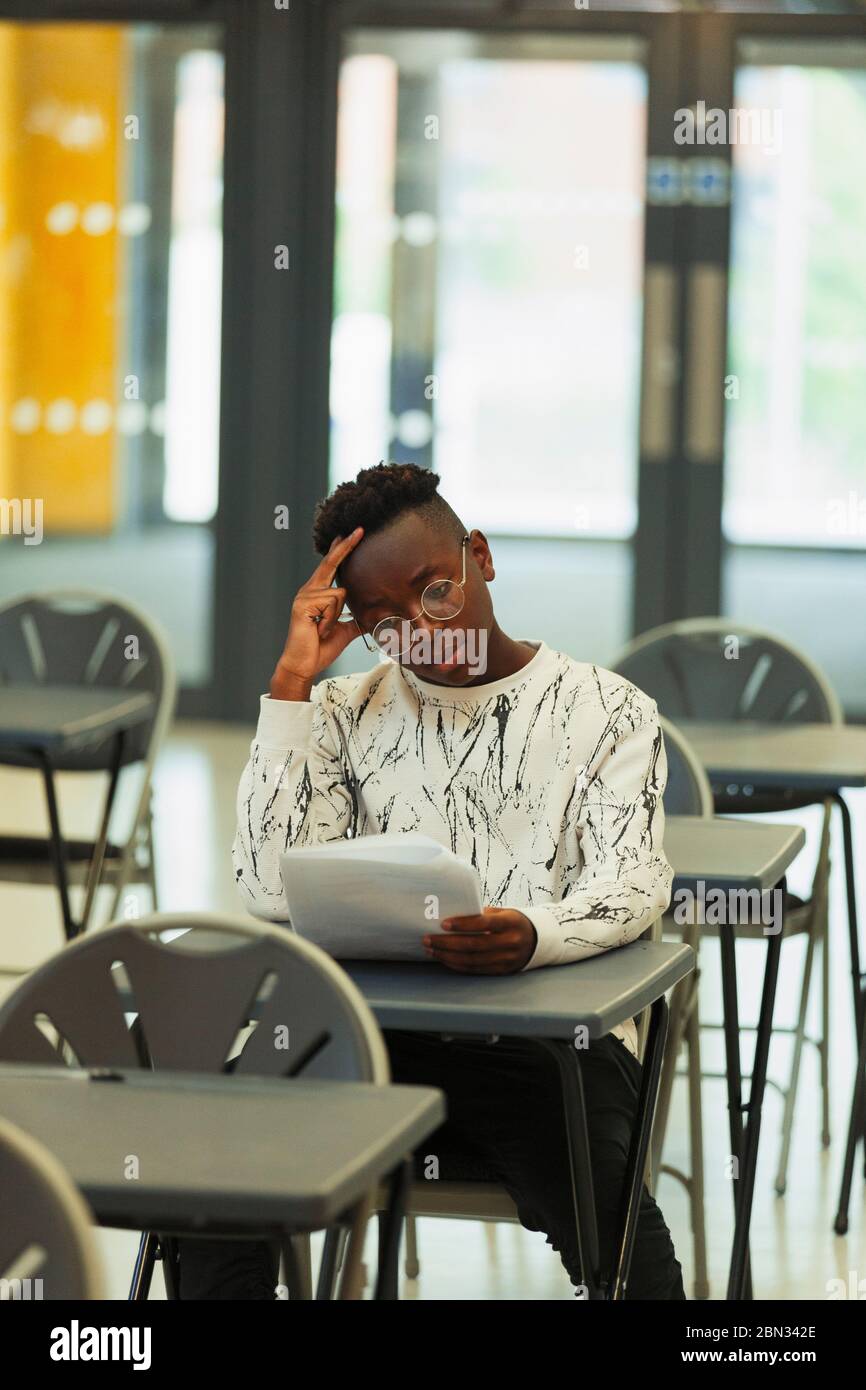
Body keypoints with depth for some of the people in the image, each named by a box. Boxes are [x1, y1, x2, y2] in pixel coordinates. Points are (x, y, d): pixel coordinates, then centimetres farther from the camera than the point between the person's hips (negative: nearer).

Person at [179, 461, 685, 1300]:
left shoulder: (608, 711, 8)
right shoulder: (345, 714, 13)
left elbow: (632, 882, -6)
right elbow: (271, 892, -1)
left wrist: (532, 937, -31)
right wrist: (292, 680, -3)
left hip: (552, 1036, -2)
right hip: (378, 1036, 2)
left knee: (623, 1249, -30)